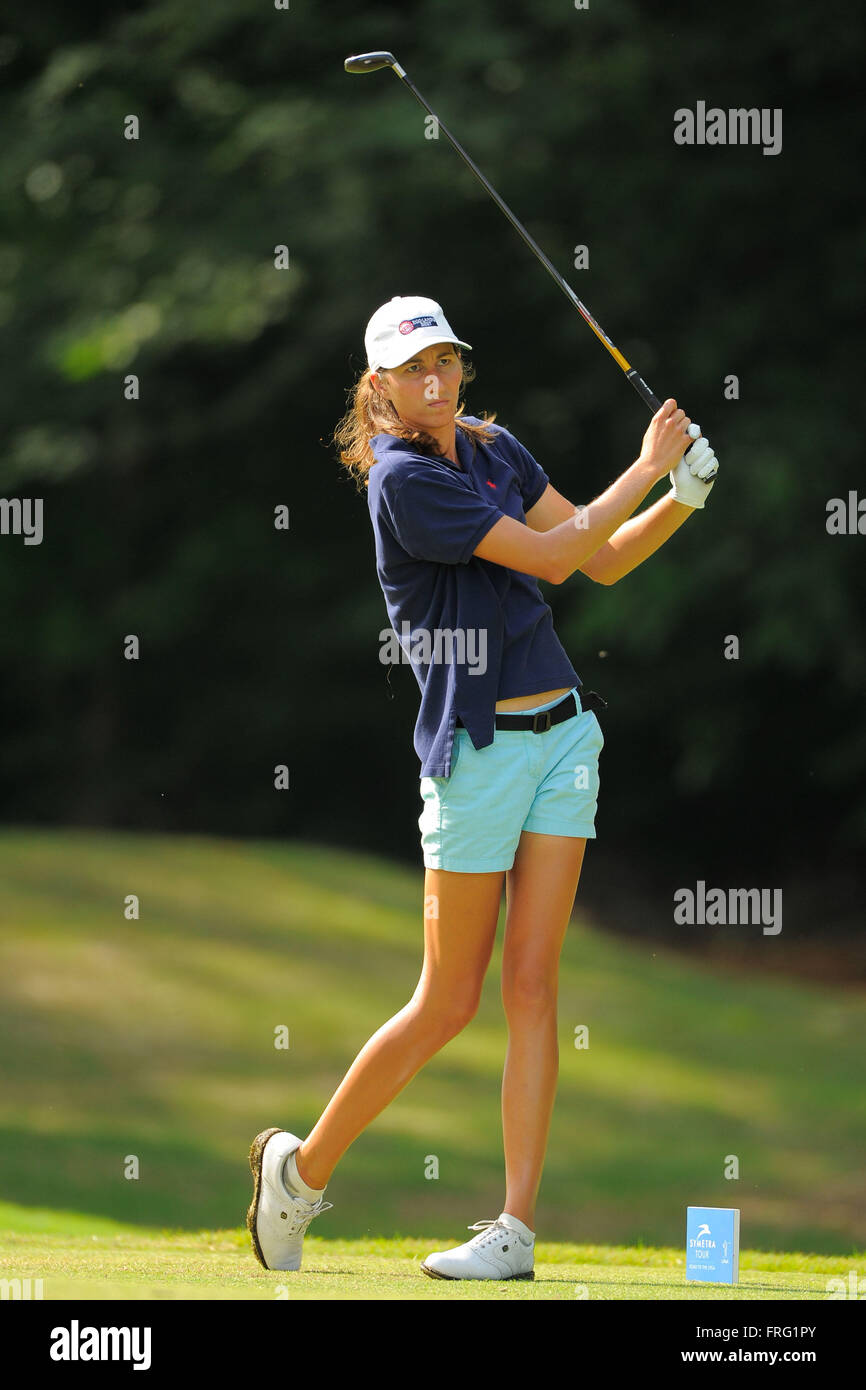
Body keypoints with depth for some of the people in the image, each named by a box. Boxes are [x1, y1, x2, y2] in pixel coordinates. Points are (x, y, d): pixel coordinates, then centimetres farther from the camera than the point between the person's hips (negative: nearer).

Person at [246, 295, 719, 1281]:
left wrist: (683, 497, -2)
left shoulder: (495, 448, 9)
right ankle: (302, 1168, 17)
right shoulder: (402, 479, -14)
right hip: (477, 747, -6)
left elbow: (603, 561, 14)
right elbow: (550, 557, -18)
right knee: (448, 1005, -2)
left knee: (532, 985, -1)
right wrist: (644, 469, -11)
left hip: (562, 731, 6)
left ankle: (518, 1227, -1)